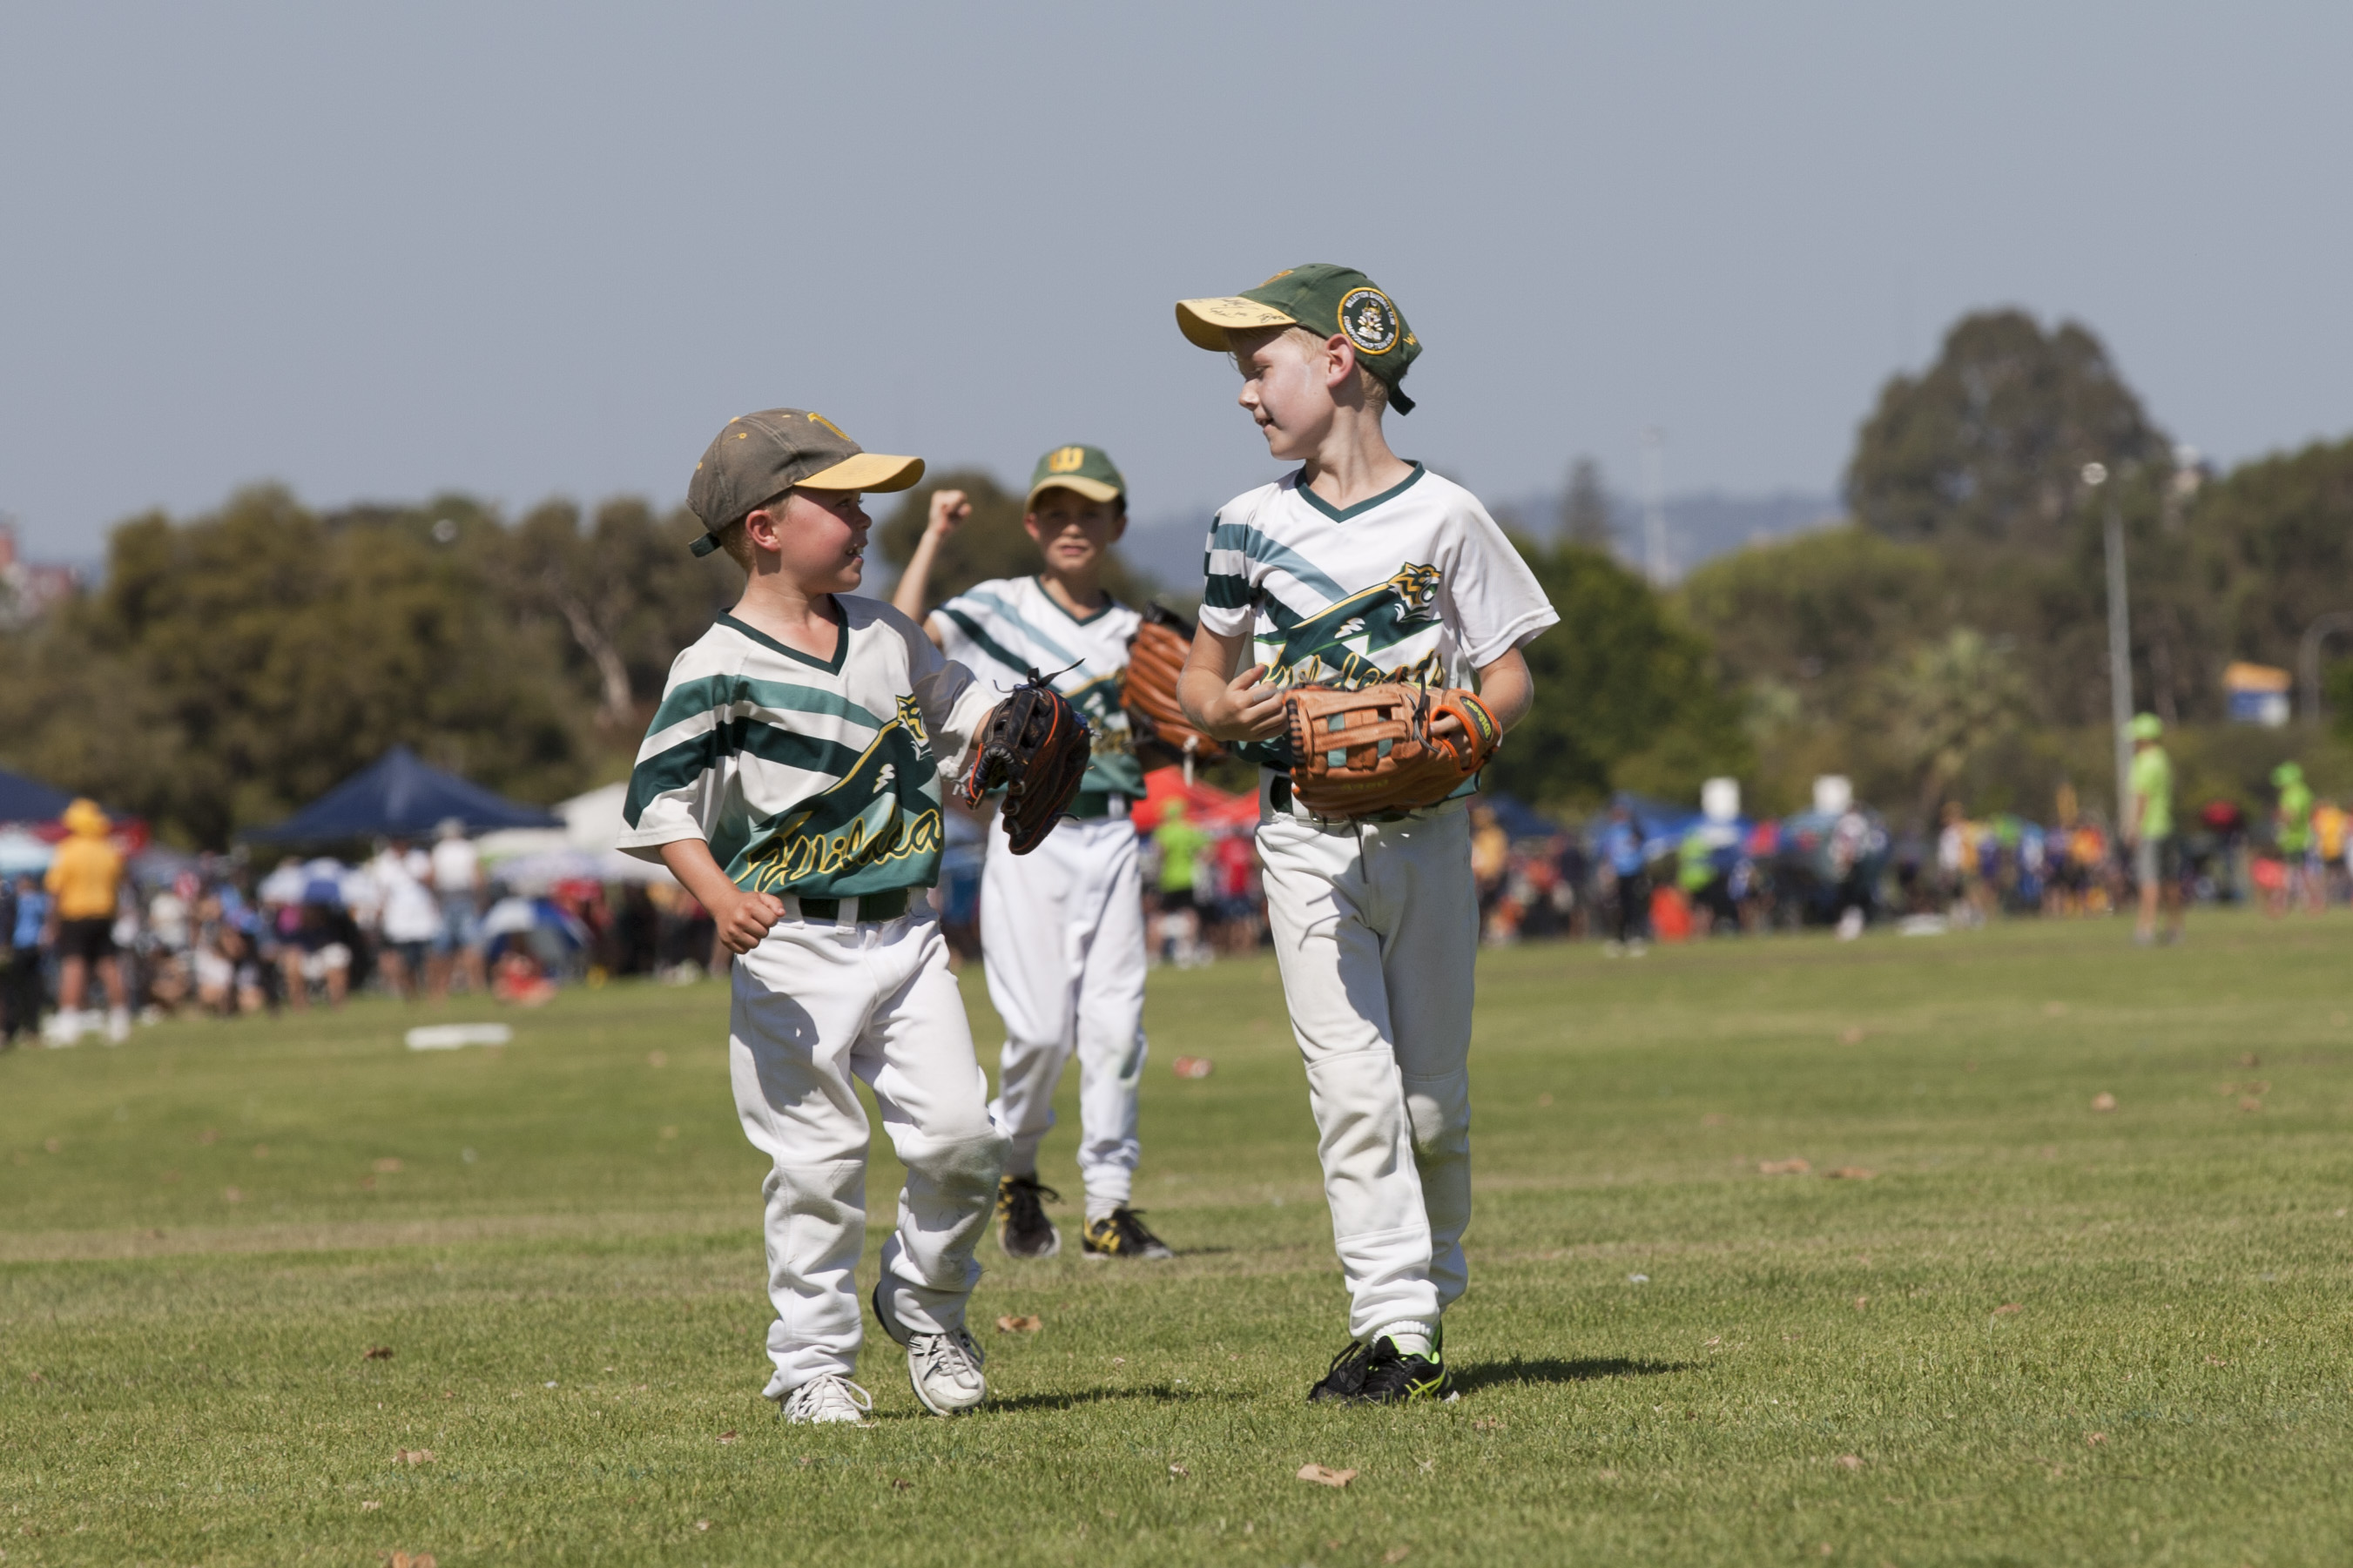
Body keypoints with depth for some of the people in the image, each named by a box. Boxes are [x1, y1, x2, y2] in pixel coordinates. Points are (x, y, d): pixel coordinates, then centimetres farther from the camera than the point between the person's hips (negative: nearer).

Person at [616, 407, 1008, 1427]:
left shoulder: (884, 635, 10)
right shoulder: (719, 672, -9)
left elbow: (954, 705, 26)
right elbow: (661, 801, -11)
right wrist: (721, 900, -25)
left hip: (906, 935, 5)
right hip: (795, 950, -5)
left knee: (960, 1131, -6)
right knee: (817, 1163, -3)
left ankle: (925, 1302, 19)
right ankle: (814, 1362, 9)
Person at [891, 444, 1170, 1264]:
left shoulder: (1132, 634, 13)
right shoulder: (997, 609, 2)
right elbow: (904, 632, -13)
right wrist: (934, 535, -10)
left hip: (1113, 835, 3)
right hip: (1031, 834, -3)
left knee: (1115, 1027, -2)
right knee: (1041, 1026, -8)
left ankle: (1110, 1205, 3)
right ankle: (1013, 1173, 16)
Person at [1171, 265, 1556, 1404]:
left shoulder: (1443, 517, 0)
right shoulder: (1250, 526, 9)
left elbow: (1509, 679, 3)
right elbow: (1199, 681, 16)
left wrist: (1452, 732, -17)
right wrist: (1231, 710, -7)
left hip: (1426, 830, -1)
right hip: (1305, 837, 1)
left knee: (1433, 1097, 2)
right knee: (1352, 1089, -9)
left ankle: (1432, 1296, 22)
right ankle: (1392, 1331, -12)